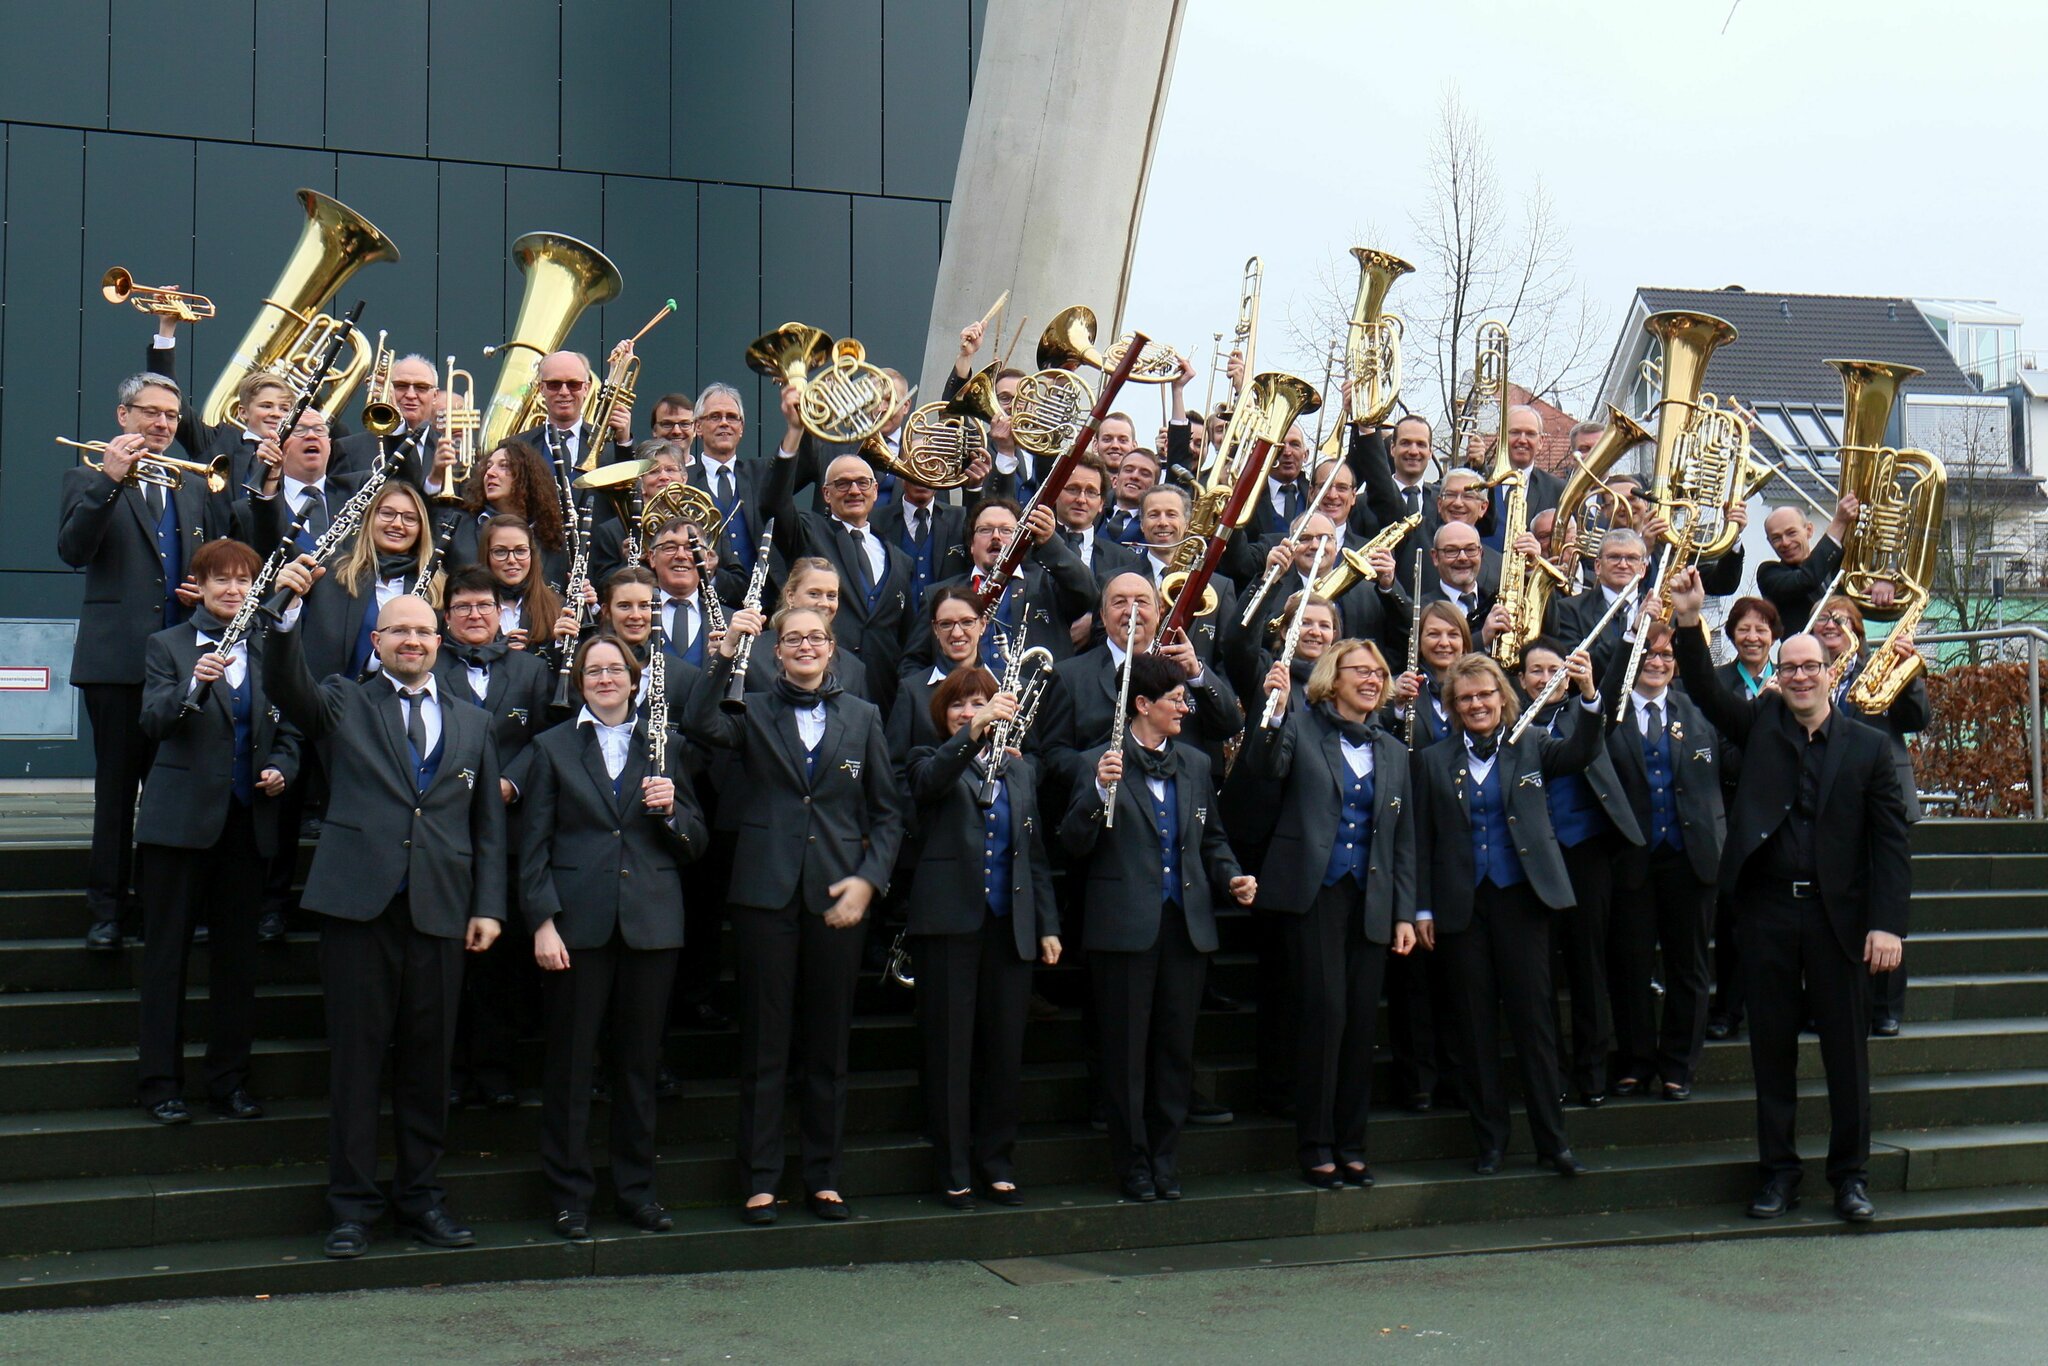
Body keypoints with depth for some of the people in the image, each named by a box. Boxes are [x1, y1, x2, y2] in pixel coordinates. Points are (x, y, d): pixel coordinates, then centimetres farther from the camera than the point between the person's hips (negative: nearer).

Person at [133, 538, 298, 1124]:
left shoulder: (269, 651, 12)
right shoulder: (167, 646, 2)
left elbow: (289, 731, 16)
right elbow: (154, 722, -13)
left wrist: (281, 769, -4)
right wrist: (194, 686, -31)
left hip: (248, 818, 3)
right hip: (180, 816, -3)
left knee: (238, 953, 7)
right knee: (167, 951, 0)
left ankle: (230, 1081, 15)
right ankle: (160, 1082, 6)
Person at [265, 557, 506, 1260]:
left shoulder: (472, 724, 17)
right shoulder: (343, 704, 11)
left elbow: (488, 822, 15)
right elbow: (287, 686, -10)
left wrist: (488, 905, 5)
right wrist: (288, 609, -25)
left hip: (441, 909, 2)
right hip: (359, 903, -2)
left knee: (429, 1058, 7)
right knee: (356, 1053, 0)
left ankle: (421, 1196, 19)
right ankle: (352, 1204, 9)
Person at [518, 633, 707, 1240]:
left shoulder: (663, 747, 13)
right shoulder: (553, 748, 8)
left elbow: (696, 843, 11)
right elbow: (534, 847, 3)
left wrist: (671, 809, -10)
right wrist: (542, 922, -8)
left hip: (651, 920, 2)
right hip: (579, 922, -2)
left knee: (640, 1060, 7)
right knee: (570, 1060, 1)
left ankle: (636, 1187, 18)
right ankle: (569, 1193, 11)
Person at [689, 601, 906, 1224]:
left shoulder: (862, 717, 9)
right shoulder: (754, 712, 5)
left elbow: (888, 810, 9)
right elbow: (700, 725, -17)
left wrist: (869, 878, -3)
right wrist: (726, 654, -23)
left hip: (836, 894, 2)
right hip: (766, 892, -1)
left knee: (830, 1041, 8)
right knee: (764, 1039, 3)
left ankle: (824, 1176, 18)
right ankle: (760, 1179, 11)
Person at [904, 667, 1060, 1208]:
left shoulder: (1020, 770, 17)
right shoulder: (931, 762, 5)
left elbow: (1036, 854, 17)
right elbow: (933, 779, -22)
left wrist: (1048, 924, 10)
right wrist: (975, 732, -37)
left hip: (1010, 924, 4)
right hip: (949, 920, -4)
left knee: (1005, 1046, 6)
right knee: (950, 1045, 0)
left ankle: (998, 1162, 18)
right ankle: (954, 1169, 8)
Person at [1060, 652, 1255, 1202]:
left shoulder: (1196, 764, 14)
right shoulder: (1098, 763, -2)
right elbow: (1075, 844, -10)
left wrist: (1233, 877, 2)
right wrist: (1099, 790, -24)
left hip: (1188, 924, 5)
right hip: (1125, 928, -5)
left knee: (1176, 1051, 9)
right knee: (1127, 1053, 2)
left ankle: (1166, 1164, 19)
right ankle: (1133, 1169, 12)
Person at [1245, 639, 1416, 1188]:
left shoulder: (1394, 751, 16)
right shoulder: (1302, 727, 4)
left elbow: (1404, 839, 16)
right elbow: (1268, 766, -16)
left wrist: (1405, 913, 10)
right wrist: (1275, 710, -30)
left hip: (1370, 899, 4)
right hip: (1313, 891, -4)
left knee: (1362, 1019, 4)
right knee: (1326, 1012, -9)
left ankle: (1350, 1145, 15)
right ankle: (1315, 1147, 1)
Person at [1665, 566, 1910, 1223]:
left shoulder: (1868, 746, 3)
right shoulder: (1759, 725, 7)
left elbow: (1890, 838, 0)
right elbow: (1707, 691, -8)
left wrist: (1888, 922, -9)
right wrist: (1689, 623, -24)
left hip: (1839, 915, -1)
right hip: (1766, 910, 1)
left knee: (1847, 1050, 6)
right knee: (1771, 1046, 8)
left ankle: (1850, 1174, 19)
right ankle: (1778, 1171, 19)